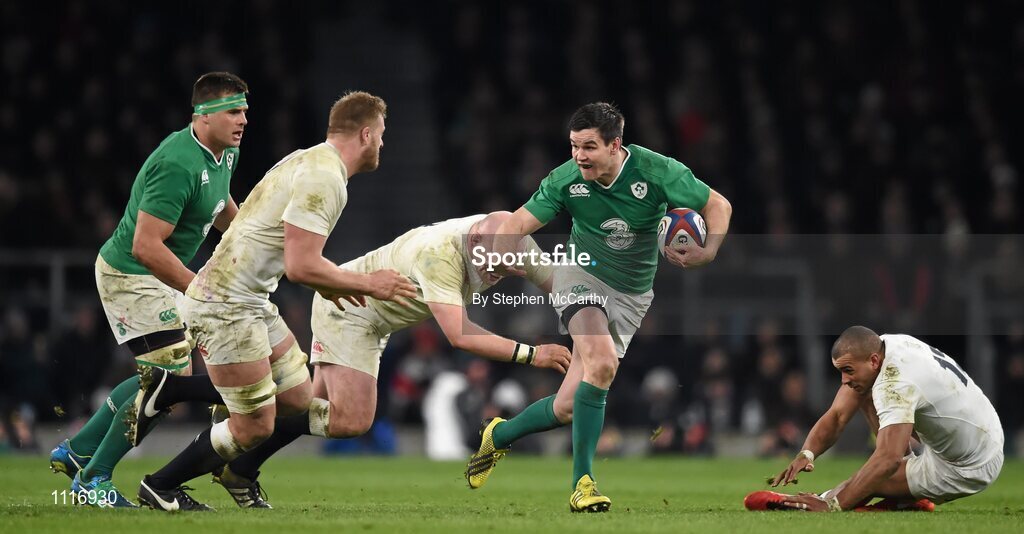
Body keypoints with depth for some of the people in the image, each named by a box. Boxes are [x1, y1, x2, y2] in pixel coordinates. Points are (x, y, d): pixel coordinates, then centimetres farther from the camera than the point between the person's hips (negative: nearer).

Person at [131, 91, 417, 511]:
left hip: (251, 302, 10)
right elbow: (301, 267, -24)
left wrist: (326, 282, 21)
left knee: (298, 399, 10)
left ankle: (164, 390, 17)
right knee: (255, 427, -3)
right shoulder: (324, 177, -19)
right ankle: (160, 487, 15)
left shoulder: (308, 161, 12)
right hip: (225, 306, -10)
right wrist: (366, 284, -12)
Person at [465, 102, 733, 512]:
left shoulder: (656, 171, -17)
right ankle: (582, 483, -25)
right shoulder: (566, 180, -14)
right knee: (602, 362, -32)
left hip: (631, 294, 1)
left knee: (568, 408, -3)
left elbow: (718, 205, -8)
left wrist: (708, 251, -27)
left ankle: (499, 435, 29)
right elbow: (519, 223, -9)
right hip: (581, 275, -1)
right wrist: (499, 256, -31)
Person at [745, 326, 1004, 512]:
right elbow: (837, 415, -2)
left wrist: (831, 506, -37)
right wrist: (806, 454, -20)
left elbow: (888, 459, -38)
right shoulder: (879, 347, -4)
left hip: (967, 471, -9)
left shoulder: (896, 384, -30)